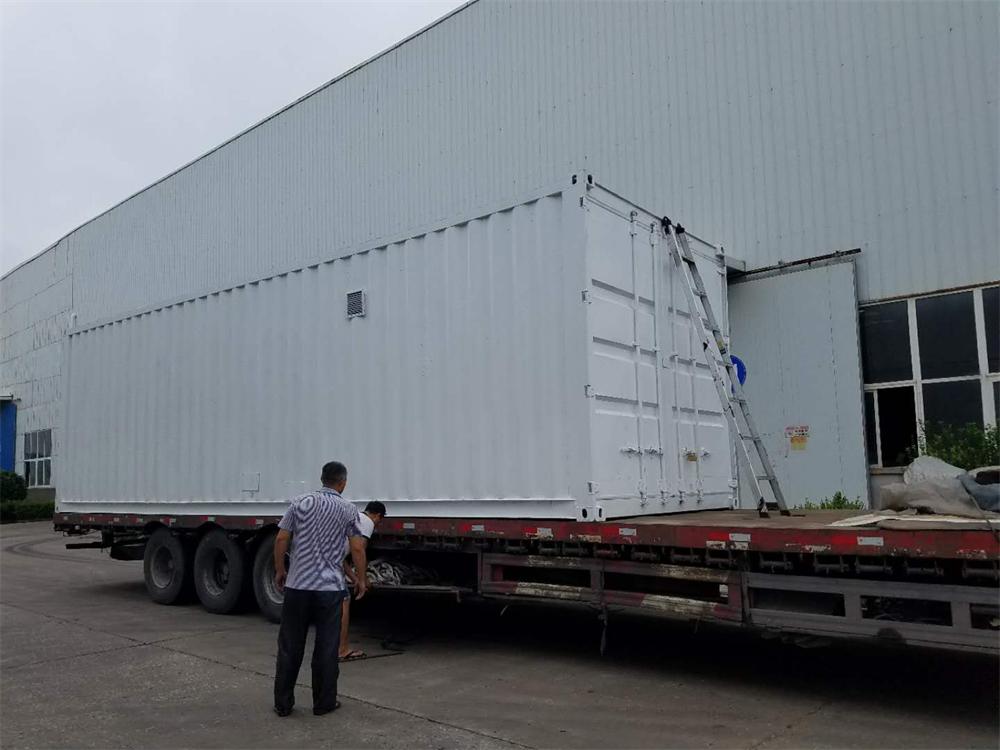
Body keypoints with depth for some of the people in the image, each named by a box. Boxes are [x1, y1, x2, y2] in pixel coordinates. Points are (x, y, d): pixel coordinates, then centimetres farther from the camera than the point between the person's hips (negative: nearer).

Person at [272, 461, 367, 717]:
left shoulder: (300, 503, 3)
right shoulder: (348, 510, -2)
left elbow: (281, 539, 1)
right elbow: (357, 548, -4)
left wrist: (279, 570, 14)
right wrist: (362, 579, 8)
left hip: (297, 584, 2)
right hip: (330, 587, -2)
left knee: (290, 647, 10)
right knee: (326, 648, 7)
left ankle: (283, 703, 16)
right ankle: (324, 703, 15)